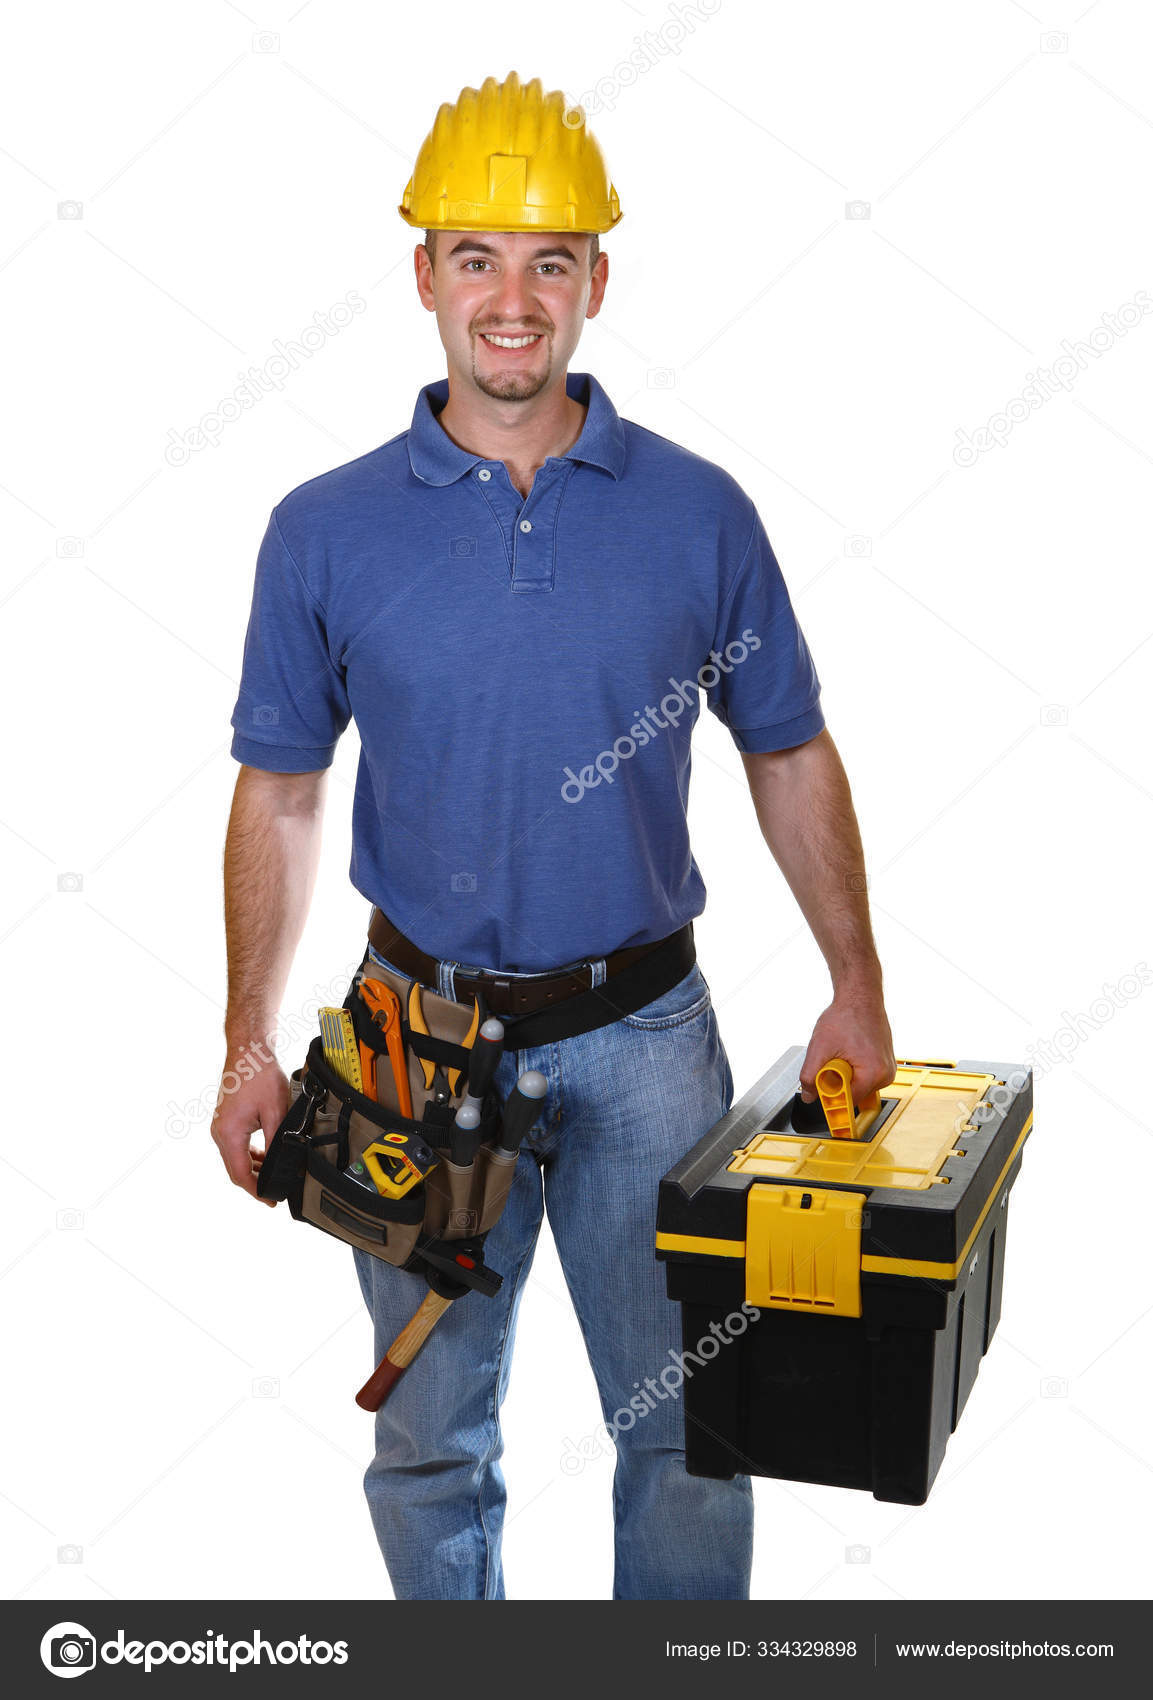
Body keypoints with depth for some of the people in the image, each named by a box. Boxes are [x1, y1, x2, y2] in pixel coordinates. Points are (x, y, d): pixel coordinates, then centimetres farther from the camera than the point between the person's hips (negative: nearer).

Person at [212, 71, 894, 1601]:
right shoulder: (328, 531, -3)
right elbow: (279, 798, 3)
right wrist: (250, 1054, 0)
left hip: (645, 1035, 0)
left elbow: (791, 754, 6)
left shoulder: (699, 512, -3)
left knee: (689, 1428, 13)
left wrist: (857, 988, 3)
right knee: (431, 1438, 16)